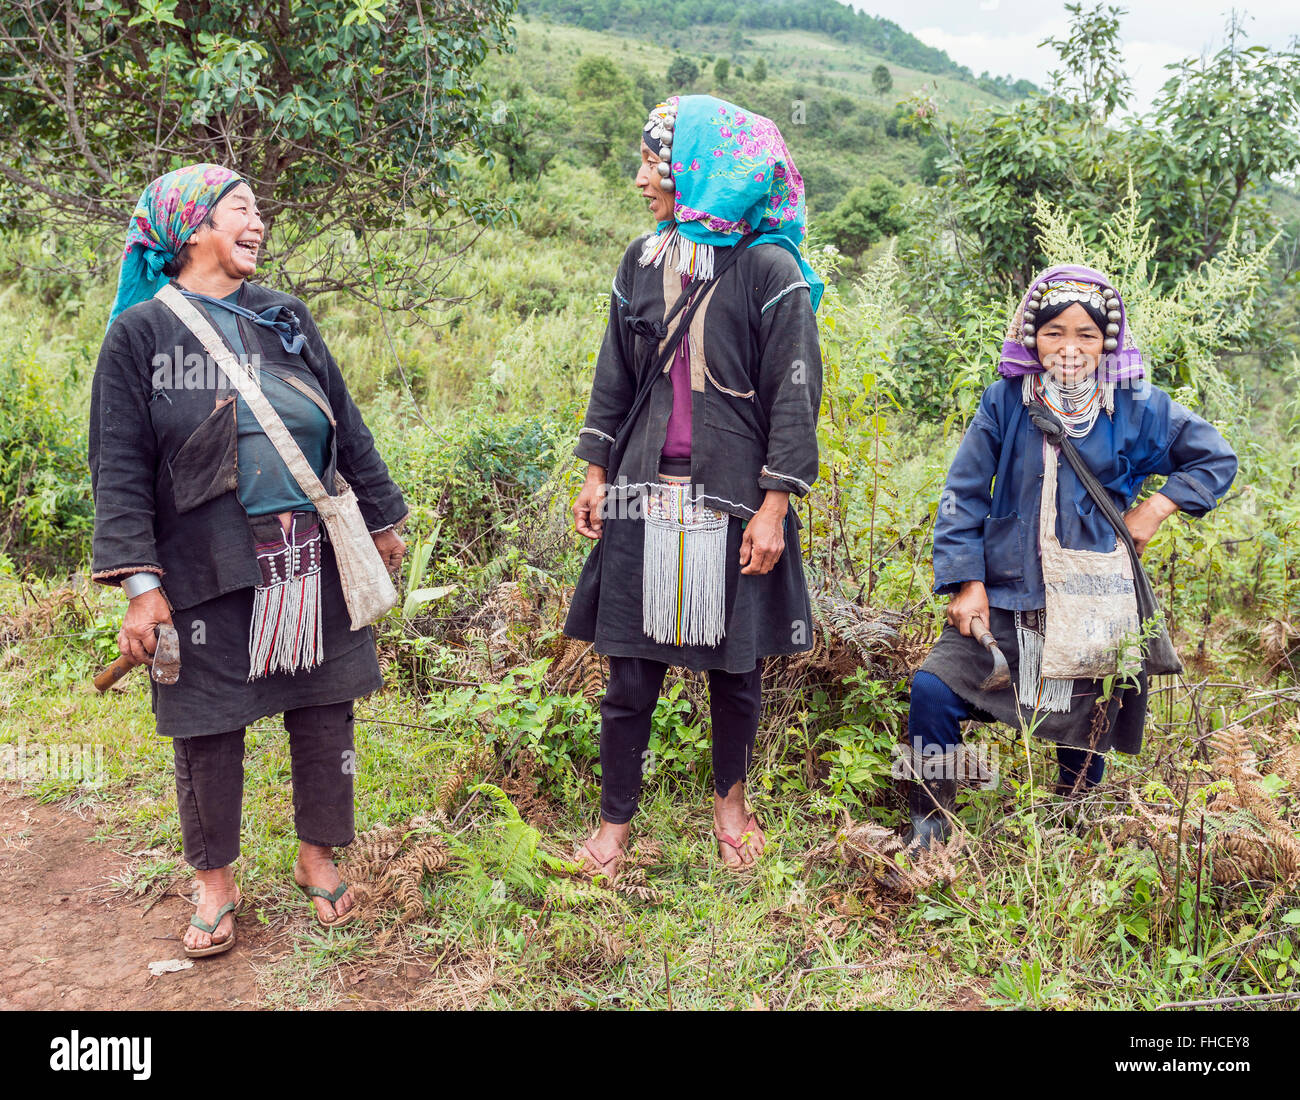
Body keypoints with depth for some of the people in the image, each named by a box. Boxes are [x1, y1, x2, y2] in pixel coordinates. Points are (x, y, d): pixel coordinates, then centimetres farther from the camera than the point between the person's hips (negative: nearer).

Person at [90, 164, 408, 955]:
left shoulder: (286, 318, 10)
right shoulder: (142, 331, -1)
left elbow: (347, 428, 15)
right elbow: (121, 466, -4)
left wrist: (382, 518, 16)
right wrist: (141, 582, -11)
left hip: (312, 560, 4)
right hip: (207, 570, -3)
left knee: (324, 711, 9)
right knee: (209, 726, 7)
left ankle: (318, 857, 30)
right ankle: (216, 881, 27)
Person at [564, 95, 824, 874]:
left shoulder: (768, 269, -7)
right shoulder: (643, 261, 8)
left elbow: (794, 395, -8)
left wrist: (774, 505, -12)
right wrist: (596, 474, 10)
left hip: (734, 498, -3)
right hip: (646, 492, 3)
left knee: (736, 663, 11)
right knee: (631, 669, 5)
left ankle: (731, 798, 35)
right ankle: (617, 819, 22)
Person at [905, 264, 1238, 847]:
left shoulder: (1138, 409, -1)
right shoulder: (1005, 401, -2)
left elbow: (1216, 458, 12)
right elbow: (963, 494, 2)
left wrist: (1155, 509, -2)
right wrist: (967, 581, -6)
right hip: (1003, 597, 0)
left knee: (1087, 730, 11)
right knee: (933, 690, -16)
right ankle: (927, 830, 3)